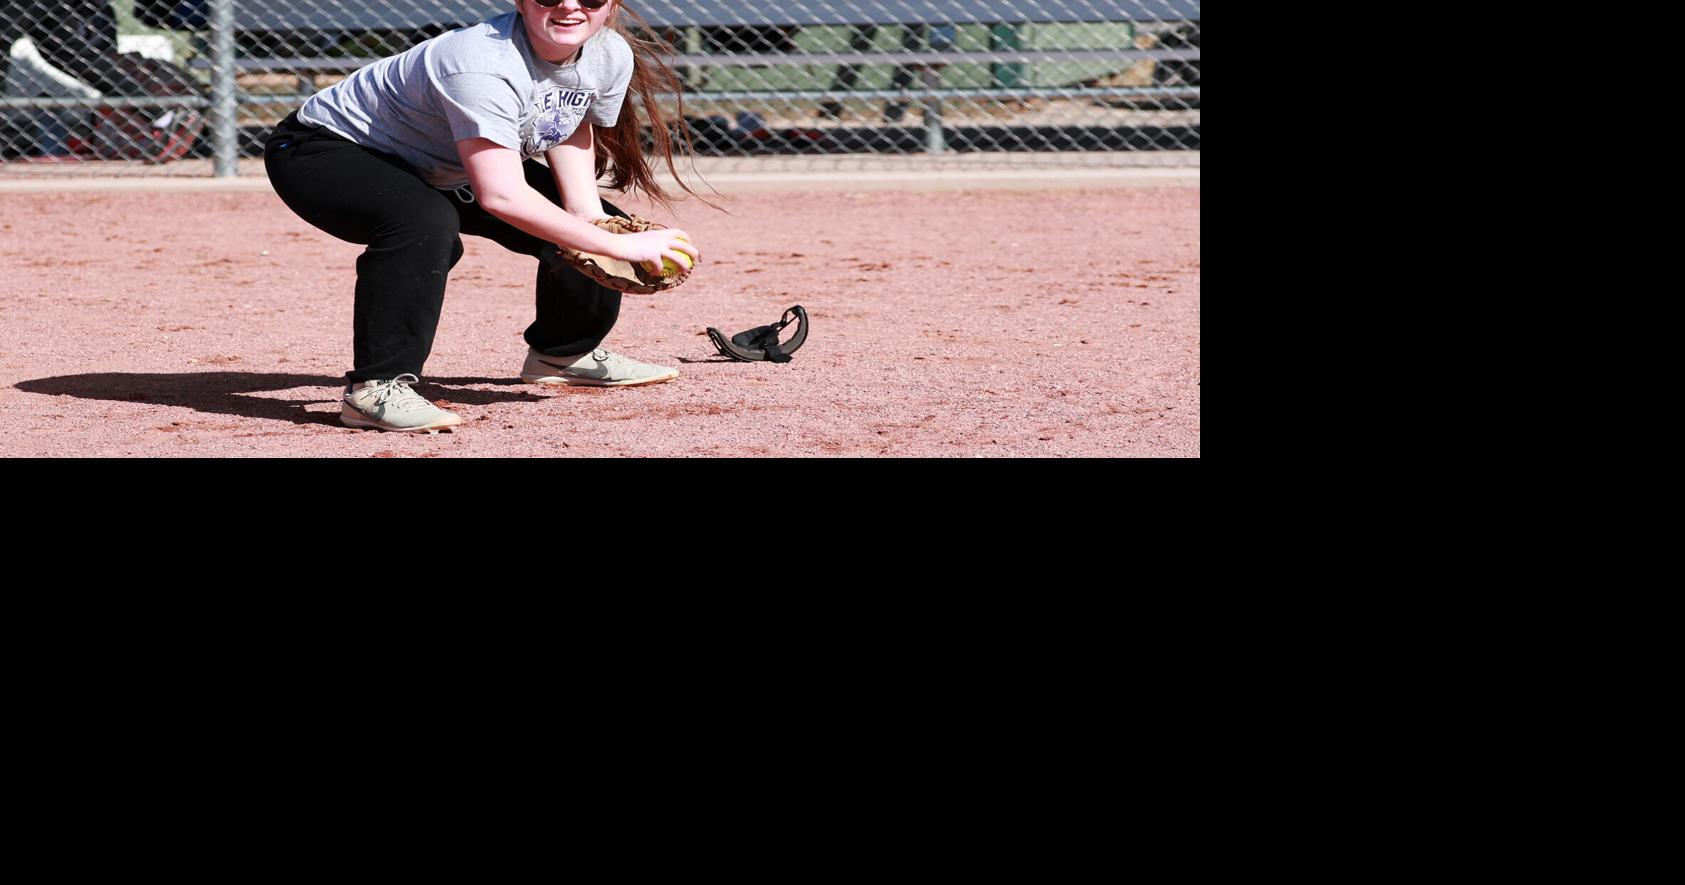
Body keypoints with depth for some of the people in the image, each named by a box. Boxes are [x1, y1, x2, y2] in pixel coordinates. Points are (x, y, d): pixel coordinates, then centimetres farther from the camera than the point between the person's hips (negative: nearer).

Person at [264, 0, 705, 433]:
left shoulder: (611, 57, -13)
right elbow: (501, 195, -46)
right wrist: (618, 246, -44)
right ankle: (374, 387, -28)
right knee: (427, 222, -40)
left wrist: (593, 220, -10)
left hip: (441, 169, 9)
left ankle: (562, 352, 31)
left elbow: (572, 134, 7)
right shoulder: (483, 65, -39)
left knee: (593, 221, 6)